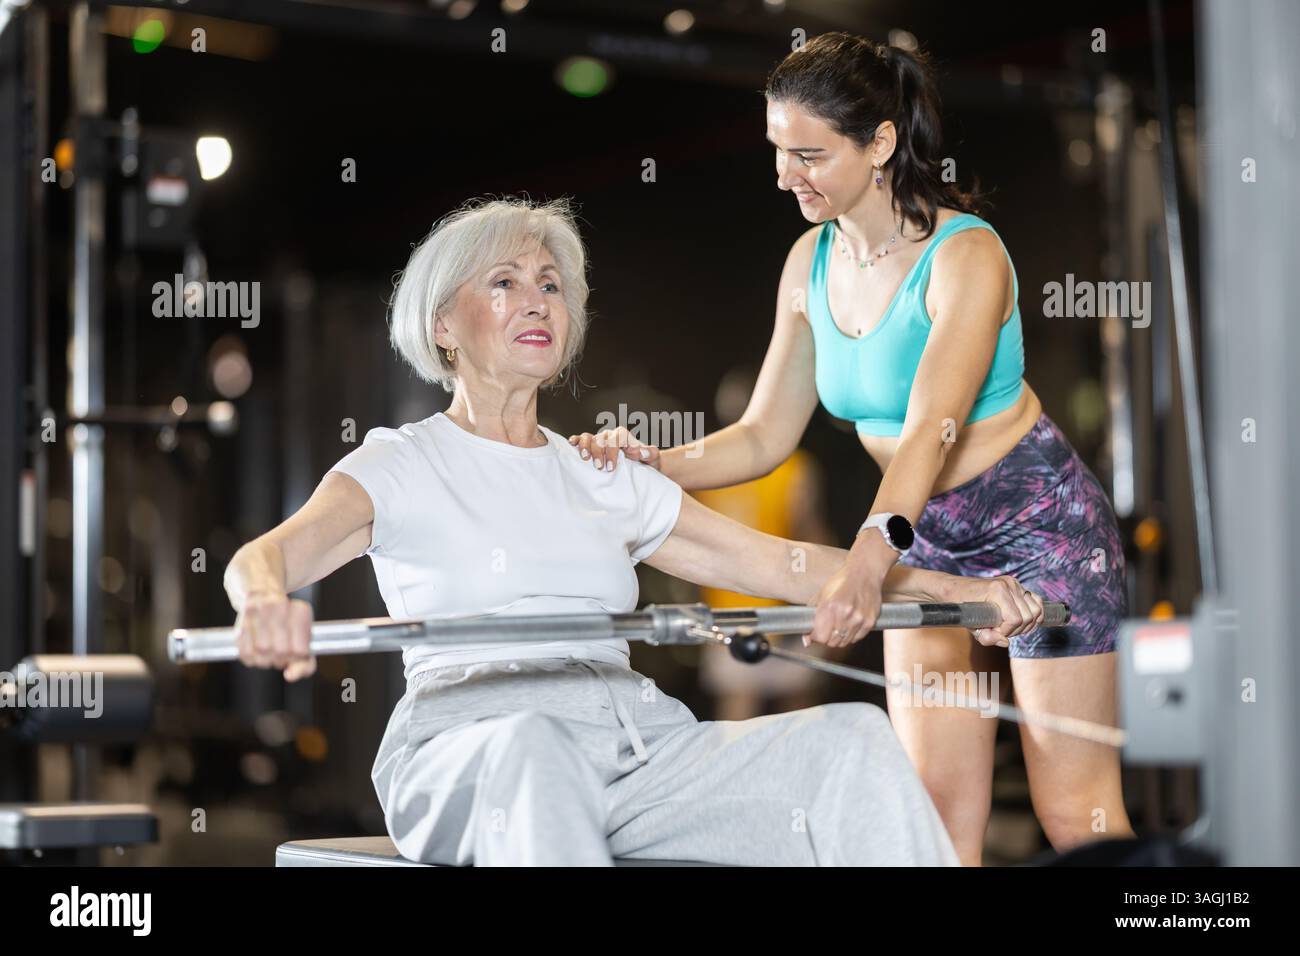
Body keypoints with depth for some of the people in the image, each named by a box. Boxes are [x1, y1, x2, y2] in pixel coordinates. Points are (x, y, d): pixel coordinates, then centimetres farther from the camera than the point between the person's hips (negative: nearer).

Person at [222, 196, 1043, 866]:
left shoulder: (605, 482, 23)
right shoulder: (403, 467, 8)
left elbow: (774, 563, 23)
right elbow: (272, 551, -11)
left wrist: (952, 588, 12)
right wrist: (266, 603, -38)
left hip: (632, 744, 5)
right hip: (471, 750, -5)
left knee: (853, 737, -16)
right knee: (531, 749, -41)